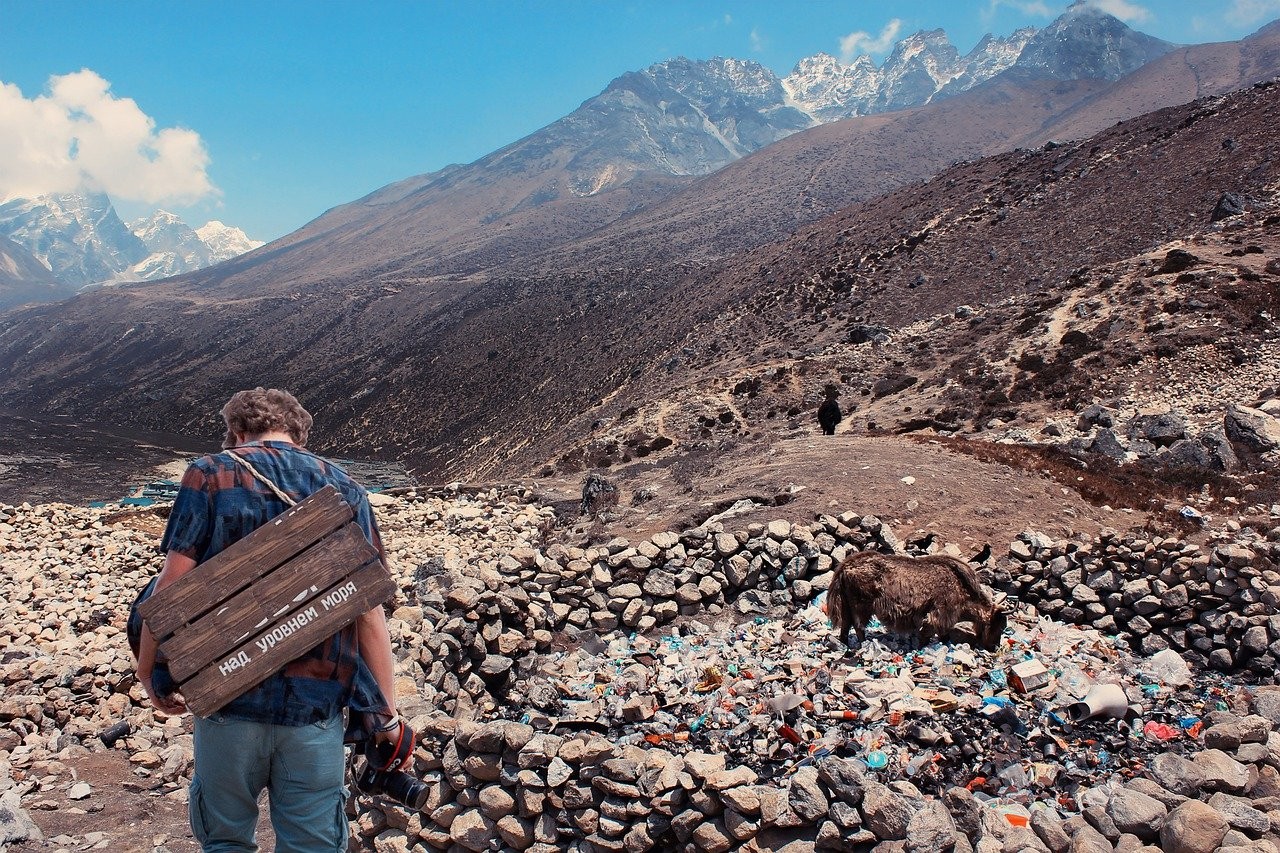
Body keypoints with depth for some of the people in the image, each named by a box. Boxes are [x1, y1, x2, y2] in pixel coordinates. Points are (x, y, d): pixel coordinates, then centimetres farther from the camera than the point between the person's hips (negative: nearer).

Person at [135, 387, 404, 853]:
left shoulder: (210, 475, -1)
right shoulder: (344, 488, 3)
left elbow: (172, 587, -7)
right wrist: (386, 712, 4)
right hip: (316, 705, 1)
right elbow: (370, 610, 0)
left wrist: (149, 671, 8)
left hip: (231, 697, -1)